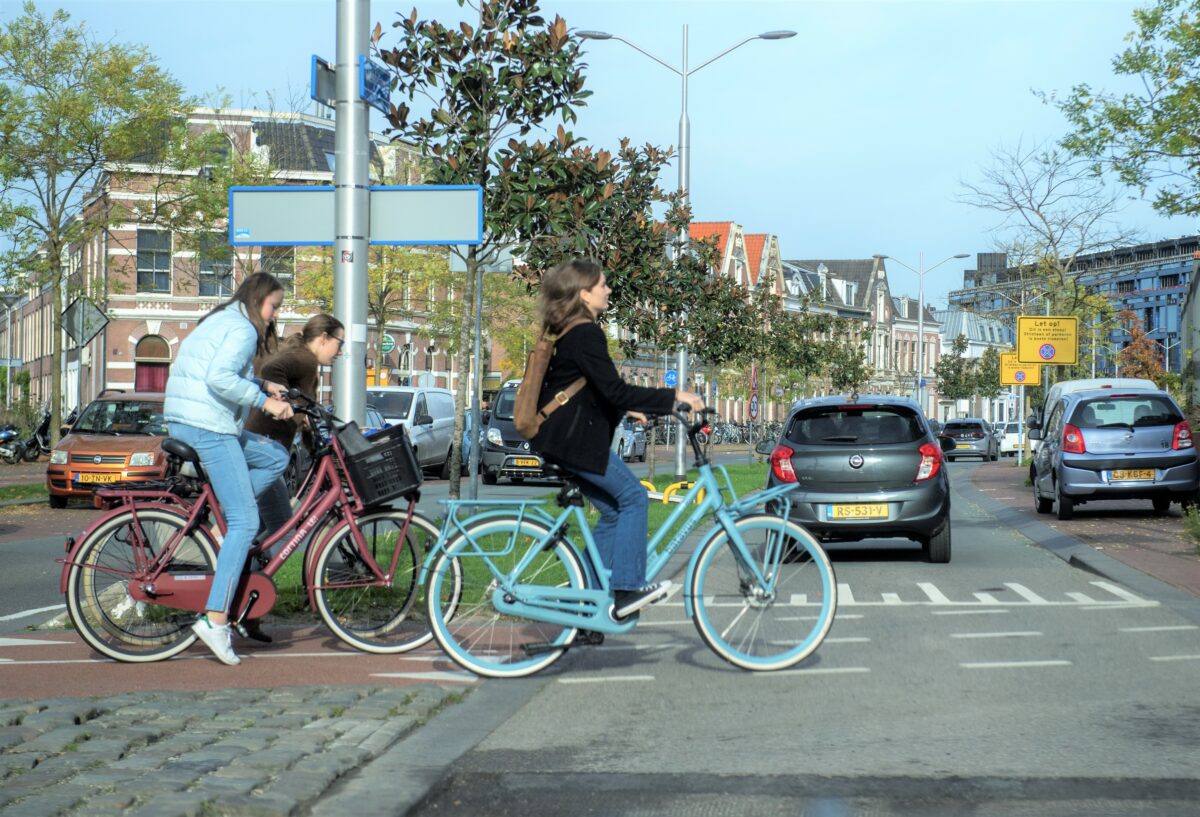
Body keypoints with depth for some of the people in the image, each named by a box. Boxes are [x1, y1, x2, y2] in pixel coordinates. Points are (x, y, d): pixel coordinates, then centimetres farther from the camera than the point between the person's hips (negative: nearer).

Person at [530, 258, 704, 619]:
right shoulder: (586, 335, -17)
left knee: (612, 511, 13)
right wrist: (674, 397, -23)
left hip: (563, 438, 10)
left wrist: (629, 410, 24)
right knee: (634, 498, -5)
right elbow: (615, 391, -25)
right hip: (574, 440, -10)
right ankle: (626, 590, -5)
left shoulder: (567, 333, 15)